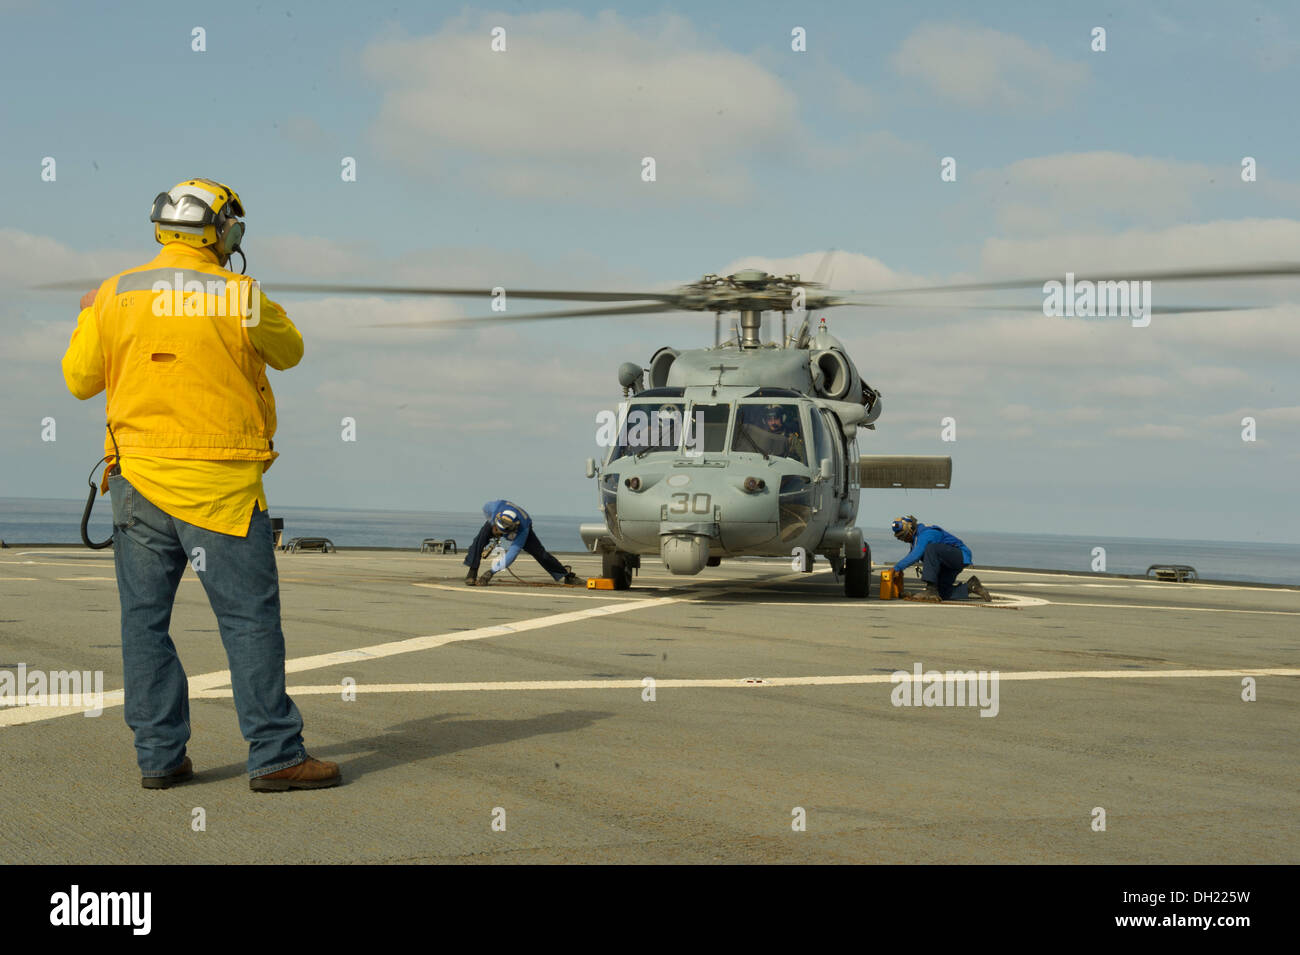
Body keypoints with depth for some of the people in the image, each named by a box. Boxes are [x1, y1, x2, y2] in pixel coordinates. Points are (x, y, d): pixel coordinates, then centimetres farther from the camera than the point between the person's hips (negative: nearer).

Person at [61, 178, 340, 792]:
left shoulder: (115, 295, 1)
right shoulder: (242, 298, -7)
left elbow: (80, 380, 10)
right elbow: (290, 352, 11)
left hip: (138, 481, 4)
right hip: (220, 487, -3)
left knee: (145, 621, 11)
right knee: (250, 620, 1)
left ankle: (159, 756, 14)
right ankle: (274, 755, 2)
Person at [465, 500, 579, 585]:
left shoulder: (522, 530, -47)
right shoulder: (494, 507, -43)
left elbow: (512, 553, -48)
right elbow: (485, 508, -15)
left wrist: (492, 571, -52)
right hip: (492, 522, 2)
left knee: (539, 552, -5)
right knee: (480, 540, -28)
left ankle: (566, 574, 15)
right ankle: (472, 574, -22)